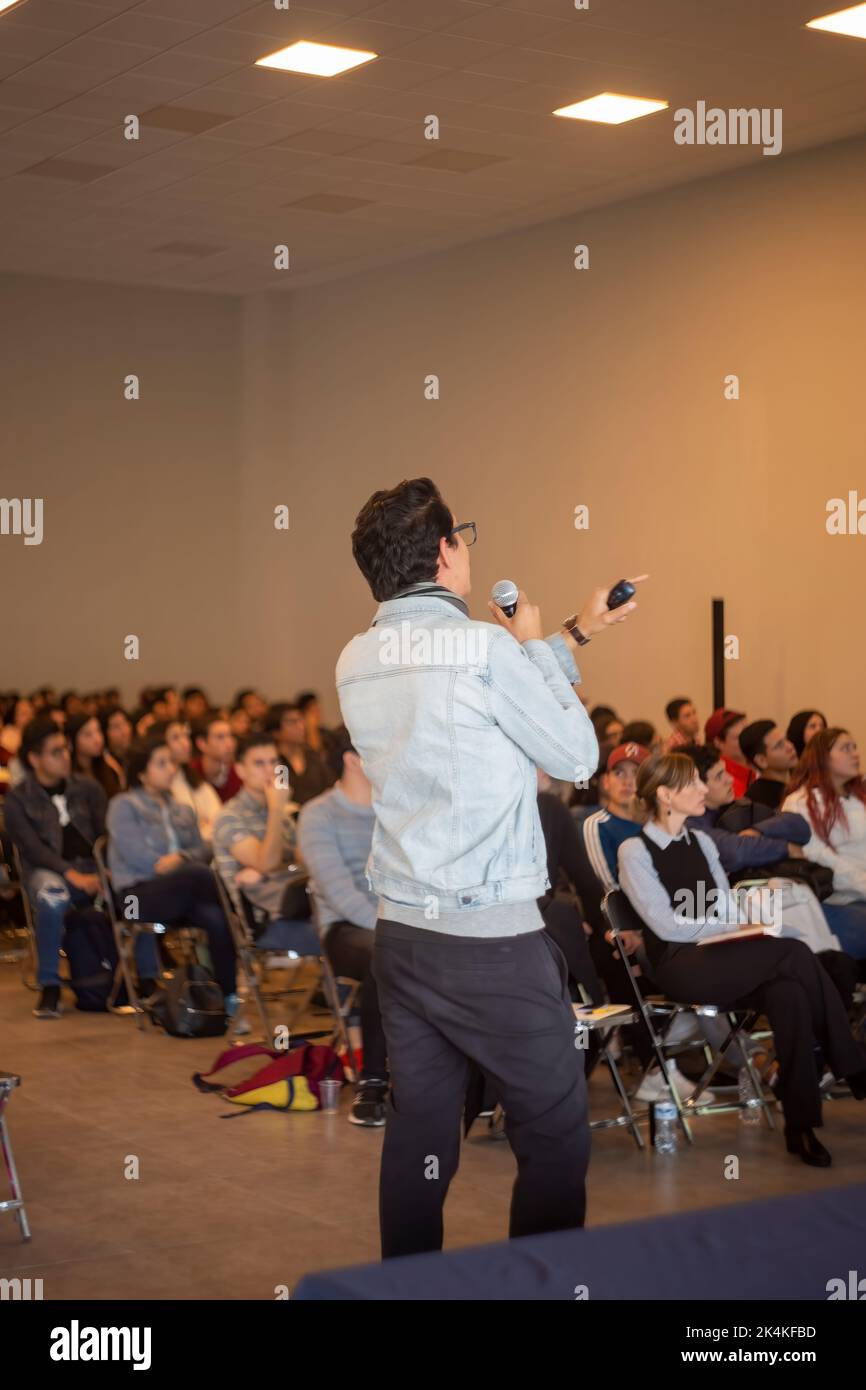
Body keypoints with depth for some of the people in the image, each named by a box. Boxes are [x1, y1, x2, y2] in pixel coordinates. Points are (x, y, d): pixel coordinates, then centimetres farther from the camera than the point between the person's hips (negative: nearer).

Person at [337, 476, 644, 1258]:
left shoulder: (358, 661, 7)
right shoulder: (486, 647, -15)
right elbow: (577, 756, -2)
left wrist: (575, 634, 26)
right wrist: (534, 646, 8)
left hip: (402, 932, 7)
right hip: (493, 938, -7)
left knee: (418, 1134, 12)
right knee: (556, 1140, 5)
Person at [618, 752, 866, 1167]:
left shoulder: (701, 841, 18)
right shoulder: (635, 851, -3)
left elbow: (728, 905, 16)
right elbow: (666, 925, -12)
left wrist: (748, 925, -7)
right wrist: (735, 927, -12)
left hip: (721, 959, 6)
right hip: (680, 966, -6)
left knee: (788, 993, -29)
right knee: (795, 954, -27)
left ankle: (800, 1123, -27)